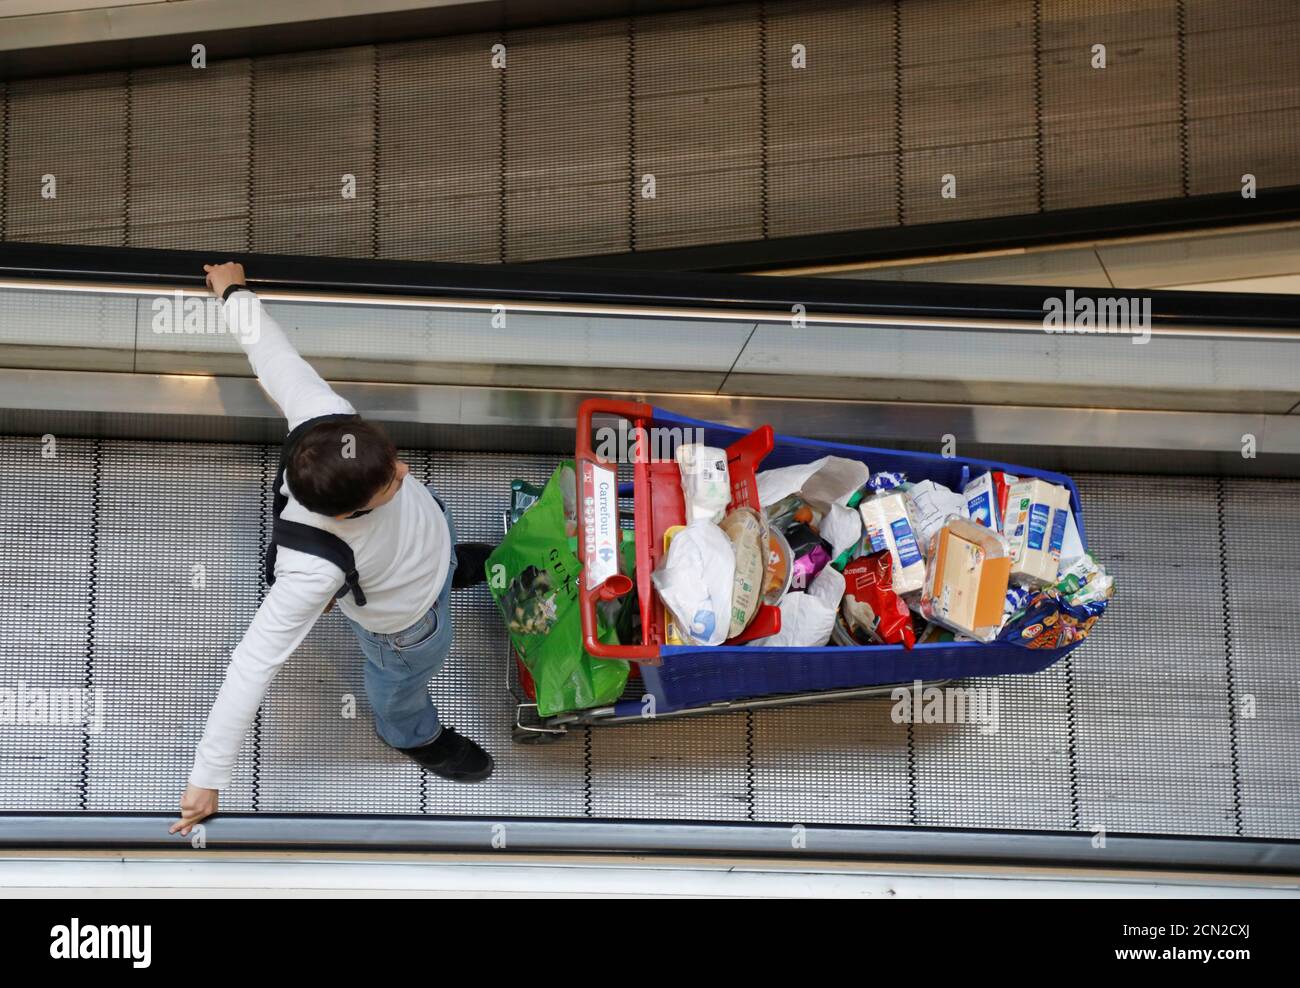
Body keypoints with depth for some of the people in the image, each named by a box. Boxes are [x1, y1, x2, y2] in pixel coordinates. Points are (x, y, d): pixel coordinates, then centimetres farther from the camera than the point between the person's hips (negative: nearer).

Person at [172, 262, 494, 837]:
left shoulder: (325, 420, -43)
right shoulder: (311, 570, -52)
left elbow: (273, 352, -26)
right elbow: (254, 665, -48)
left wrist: (233, 293, -6)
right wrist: (207, 779, -45)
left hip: (432, 525, 5)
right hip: (406, 621, -5)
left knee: (445, 554, 39)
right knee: (406, 672, 28)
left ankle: (449, 567, 78)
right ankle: (413, 734, 64)